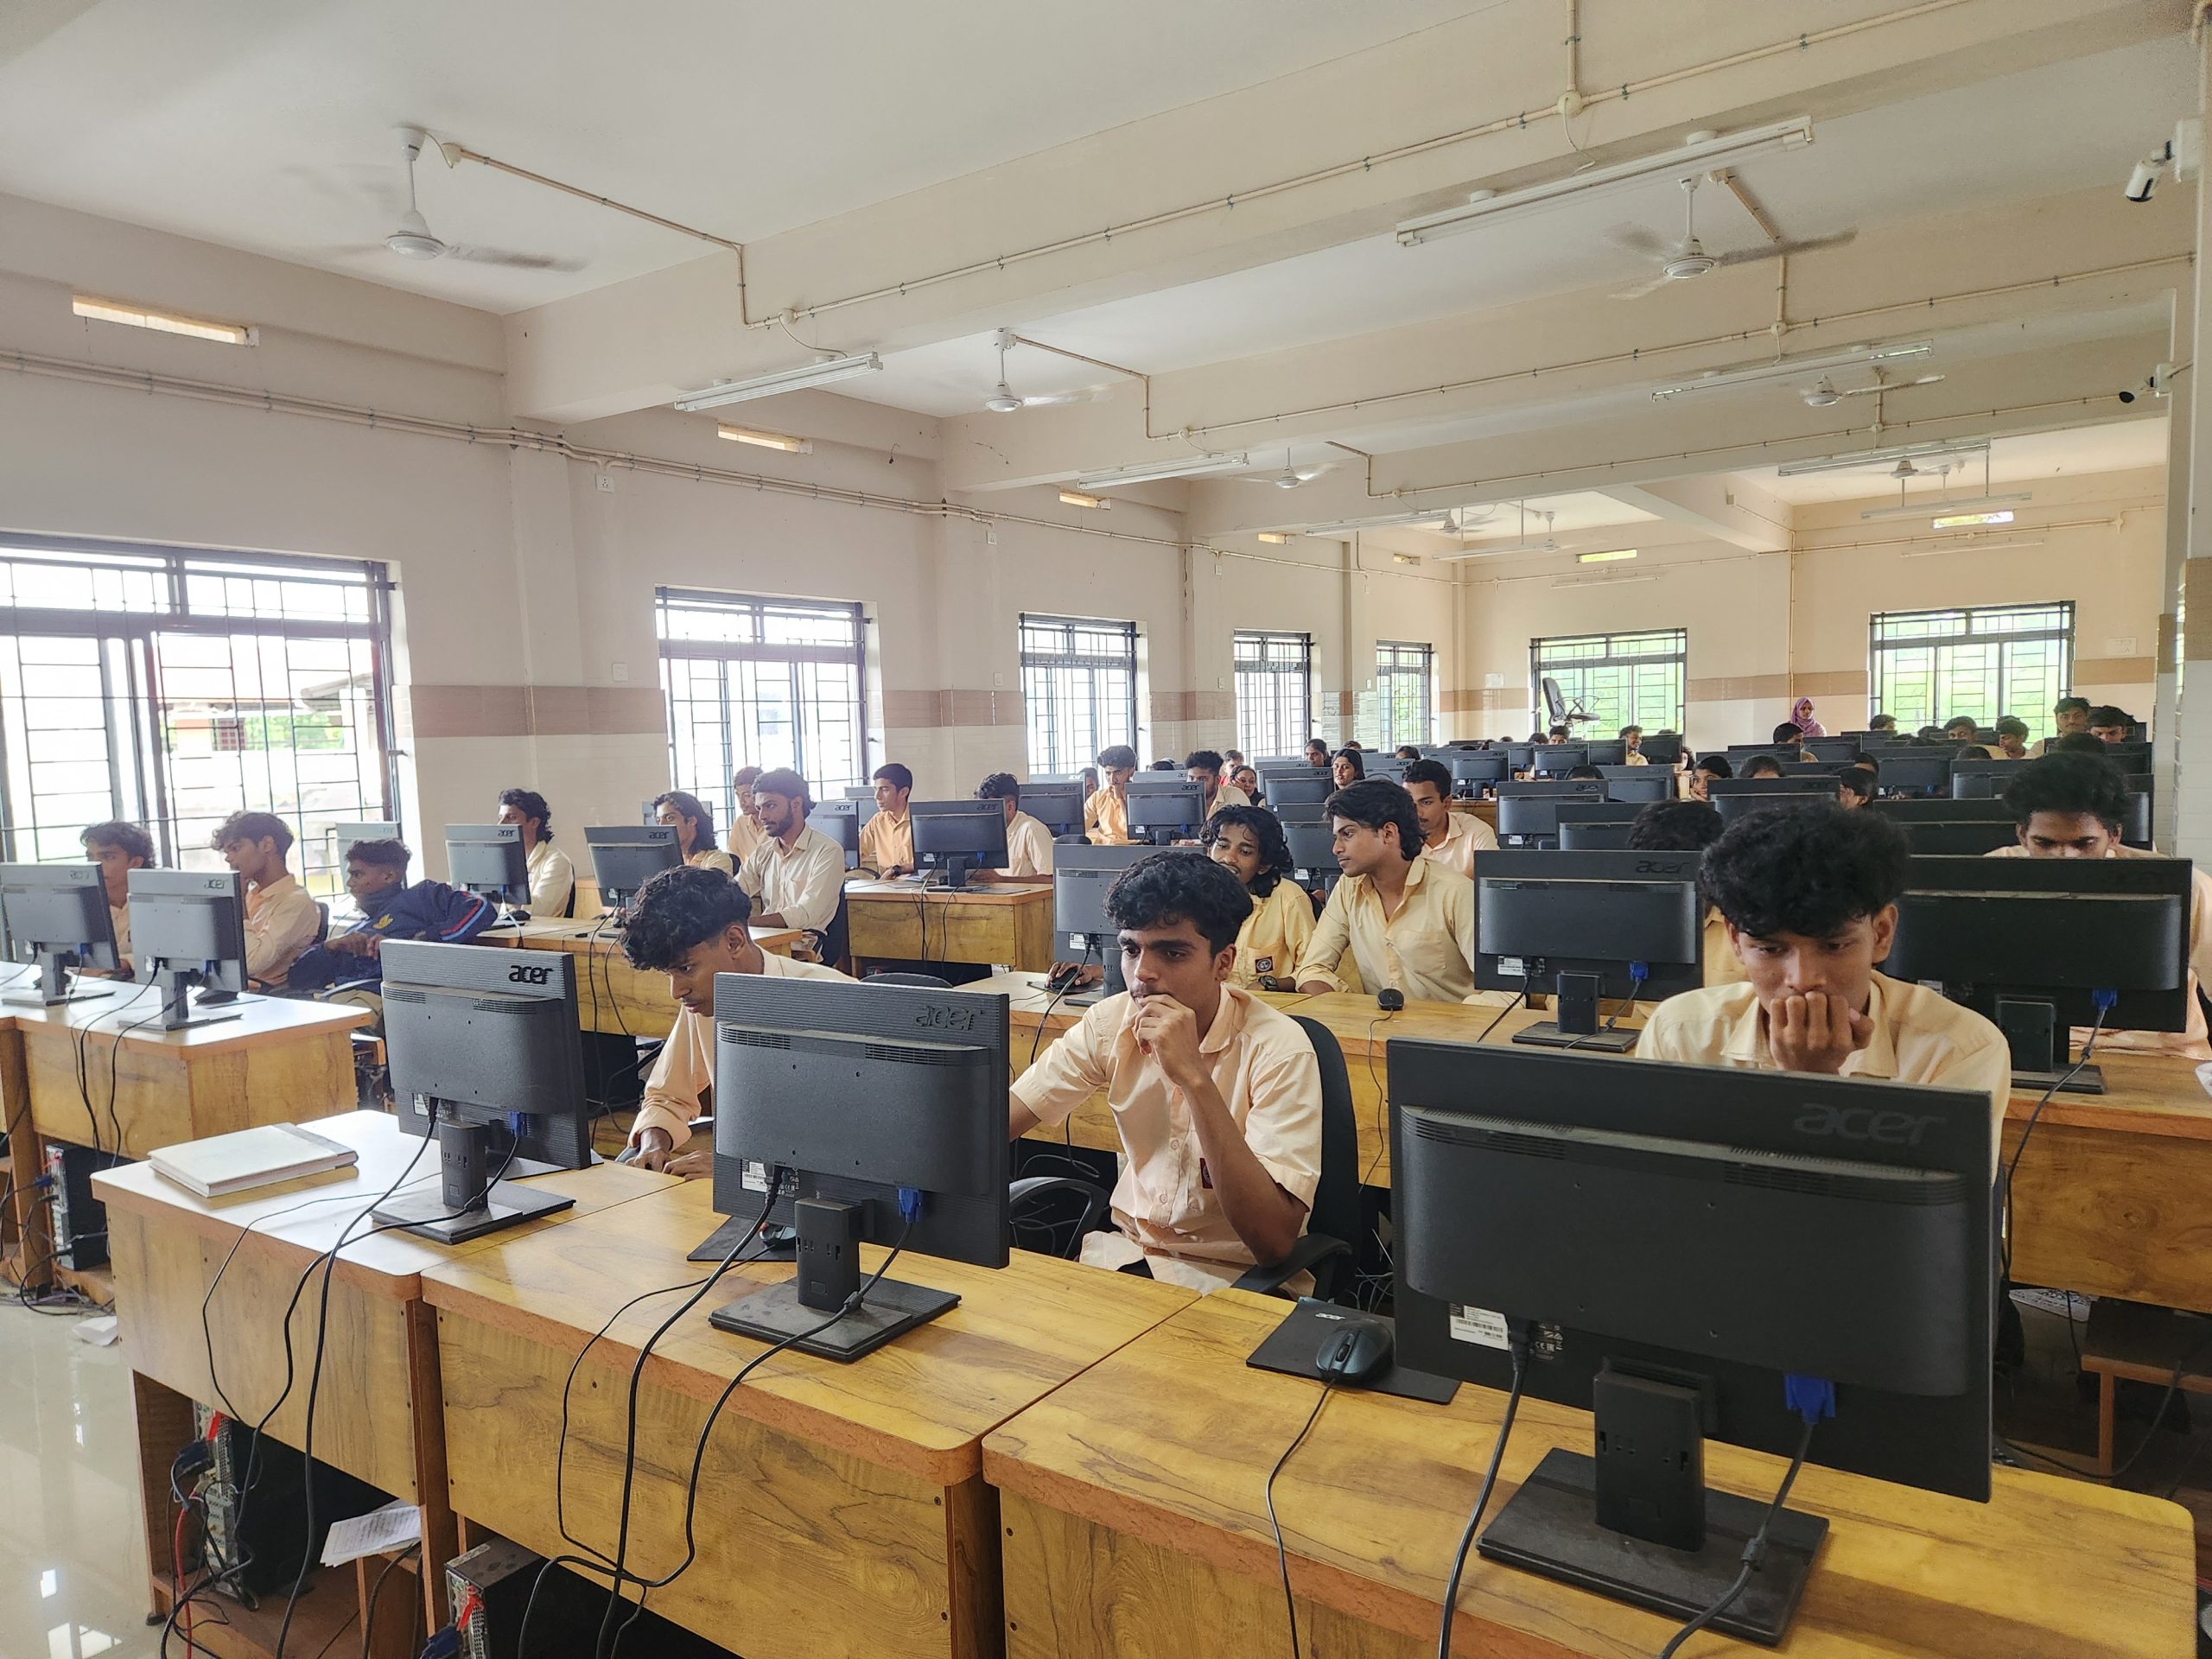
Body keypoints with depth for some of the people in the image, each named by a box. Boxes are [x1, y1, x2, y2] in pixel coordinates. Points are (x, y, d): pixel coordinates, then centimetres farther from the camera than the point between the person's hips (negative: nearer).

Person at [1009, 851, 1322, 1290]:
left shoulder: (1277, 1048, -20)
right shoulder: (1109, 1023, -4)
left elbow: (1275, 1241, -27)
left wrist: (1195, 1078, -33)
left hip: (1238, 1278, -4)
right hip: (1126, 1249, 5)